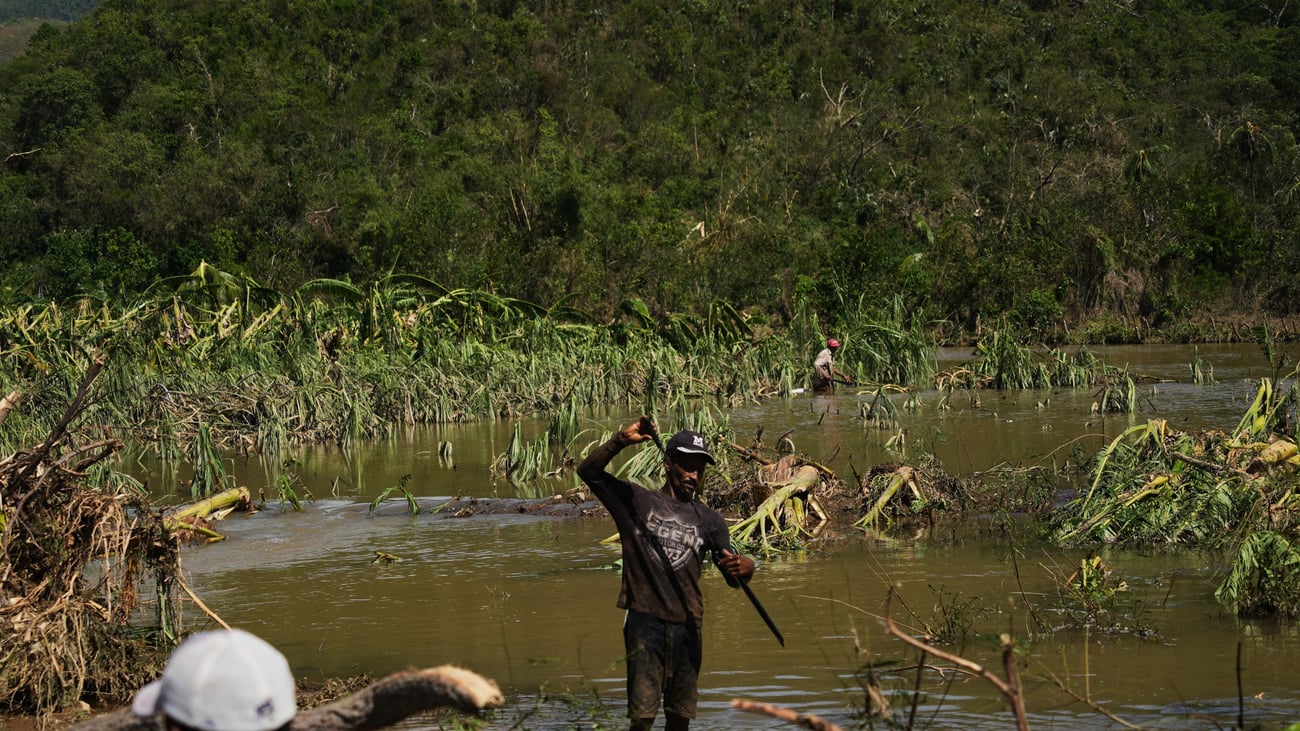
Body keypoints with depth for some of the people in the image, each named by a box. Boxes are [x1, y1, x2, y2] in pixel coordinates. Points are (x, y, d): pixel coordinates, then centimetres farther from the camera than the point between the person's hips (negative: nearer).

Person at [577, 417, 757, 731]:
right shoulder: (637, 500, 6)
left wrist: (743, 567, -20)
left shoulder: (709, 520, 13)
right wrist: (621, 440, -17)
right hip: (645, 621, -3)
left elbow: (733, 575, 6)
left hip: (687, 626, 3)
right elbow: (588, 471, -1)